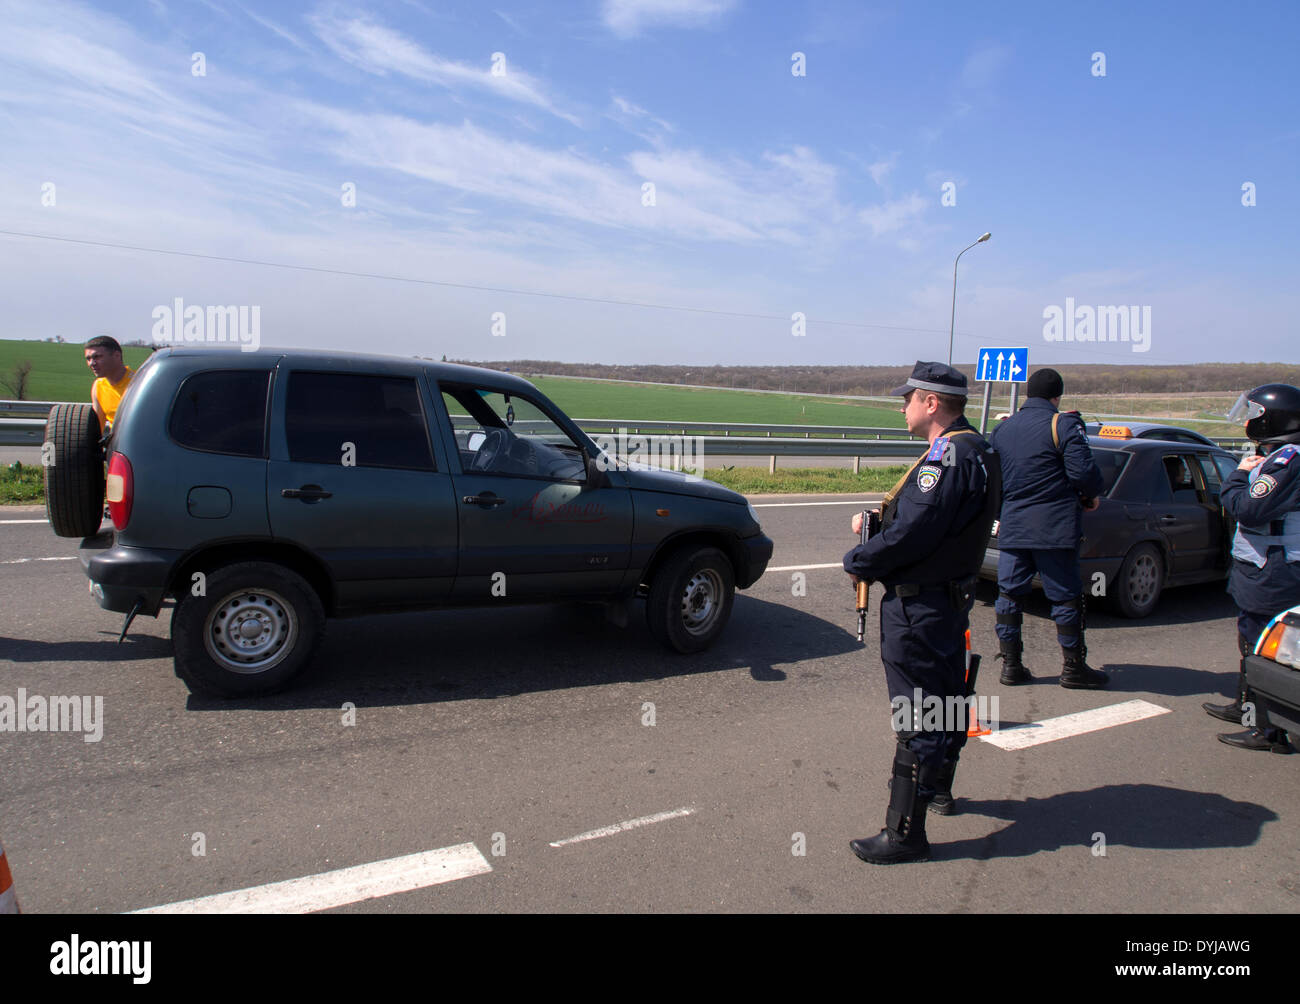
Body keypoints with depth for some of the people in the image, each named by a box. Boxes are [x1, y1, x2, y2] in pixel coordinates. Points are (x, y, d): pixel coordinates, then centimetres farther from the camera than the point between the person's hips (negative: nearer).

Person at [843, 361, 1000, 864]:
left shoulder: (949, 455, -23)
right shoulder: (976, 451, 11)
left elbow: (911, 534, -26)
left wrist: (857, 562, -11)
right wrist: (878, 517, 2)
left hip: (918, 609, -11)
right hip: (951, 596, 11)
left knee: (915, 718, -3)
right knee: (945, 697, 24)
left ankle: (905, 831, 6)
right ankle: (939, 787, 43)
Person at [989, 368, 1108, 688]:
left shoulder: (1002, 429, 10)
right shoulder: (1063, 425, -7)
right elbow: (1083, 471, -16)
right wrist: (1092, 495, 4)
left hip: (1011, 526, 5)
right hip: (1054, 528, -5)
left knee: (1009, 593, 9)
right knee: (1065, 596, 5)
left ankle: (1010, 664, 12)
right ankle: (1073, 668, 13)